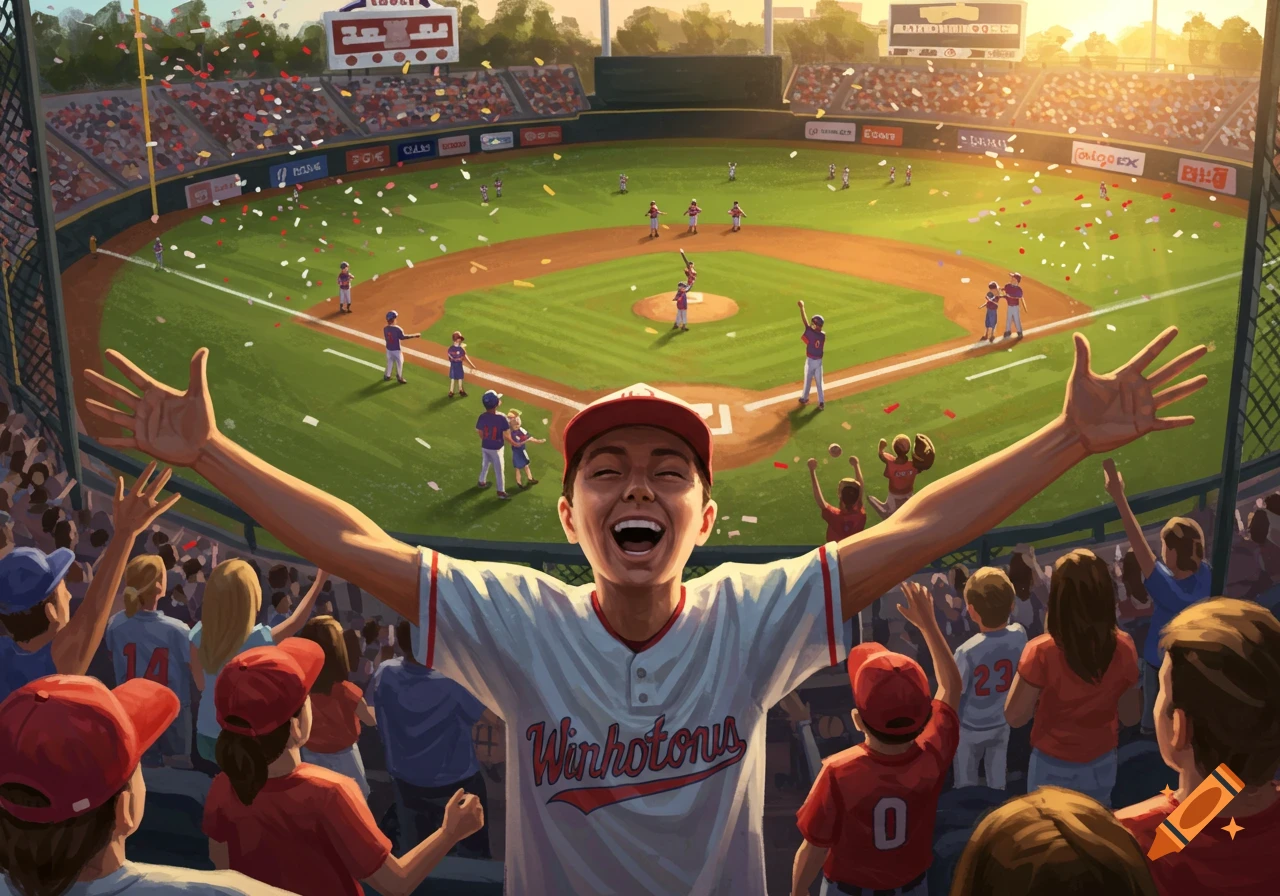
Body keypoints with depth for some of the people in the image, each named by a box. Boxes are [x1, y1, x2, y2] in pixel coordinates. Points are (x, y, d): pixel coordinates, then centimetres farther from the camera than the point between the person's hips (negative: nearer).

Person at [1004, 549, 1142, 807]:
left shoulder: (1041, 652, -26)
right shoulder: (1123, 647, -13)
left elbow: (1014, 717, -15)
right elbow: (1130, 717, -1)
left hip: (1053, 768, -3)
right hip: (1102, 764, 3)